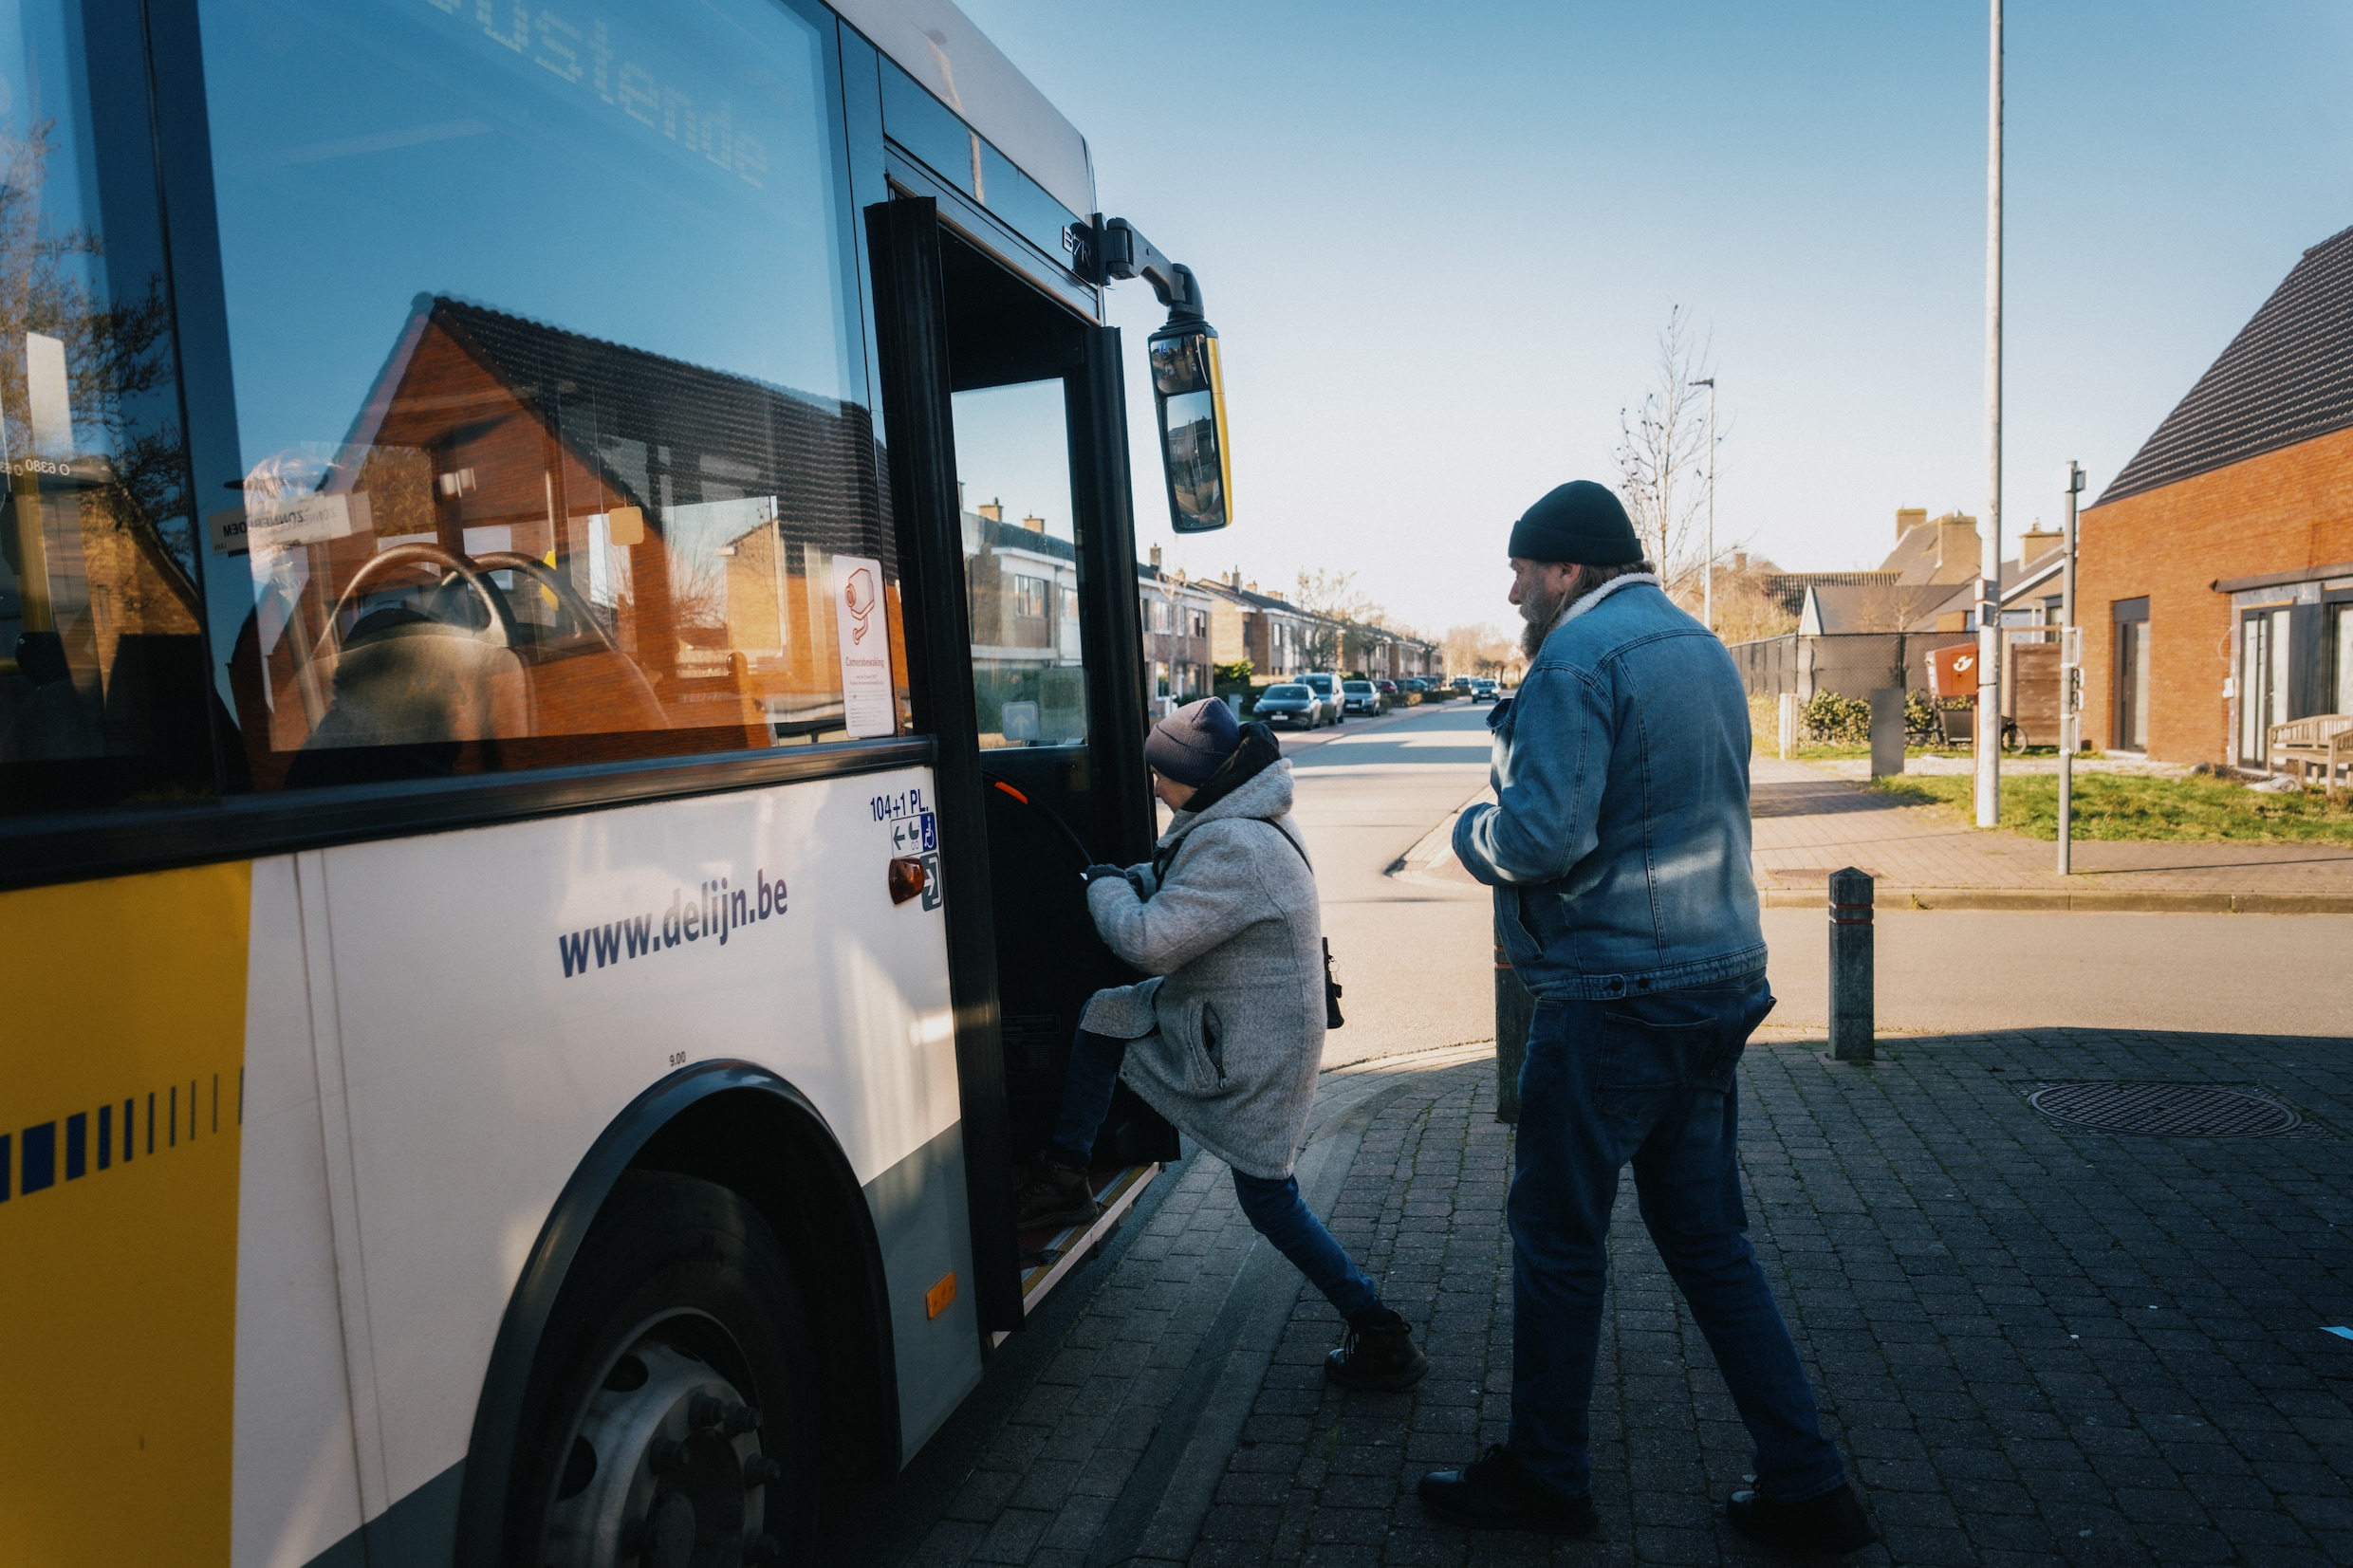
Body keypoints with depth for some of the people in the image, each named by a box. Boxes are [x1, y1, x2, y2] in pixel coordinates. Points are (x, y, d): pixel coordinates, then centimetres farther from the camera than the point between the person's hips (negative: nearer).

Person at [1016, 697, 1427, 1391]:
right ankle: (1064, 1179, 22)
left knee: (1269, 1197, 3)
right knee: (1101, 1015, 12)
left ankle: (1381, 1337, 15)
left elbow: (1150, 941, -31)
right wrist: (1133, 881, 3)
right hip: (1222, 1015, 10)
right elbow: (1184, 889, 20)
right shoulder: (1248, 821, 4)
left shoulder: (1234, 849, -29)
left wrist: (1107, 889, -12)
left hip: (1253, 1046, -10)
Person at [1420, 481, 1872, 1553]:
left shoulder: (1580, 655, -15)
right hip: (1715, 980, 9)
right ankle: (1805, 1487, 22)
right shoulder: (1701, 647, 14)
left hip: (1612, 997, -9)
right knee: (1708, 1238, 17)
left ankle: (1544, 1480, 23)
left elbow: (1544, 836, -25)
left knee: (1557, 1237, 7)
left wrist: (1471, 831, -4)